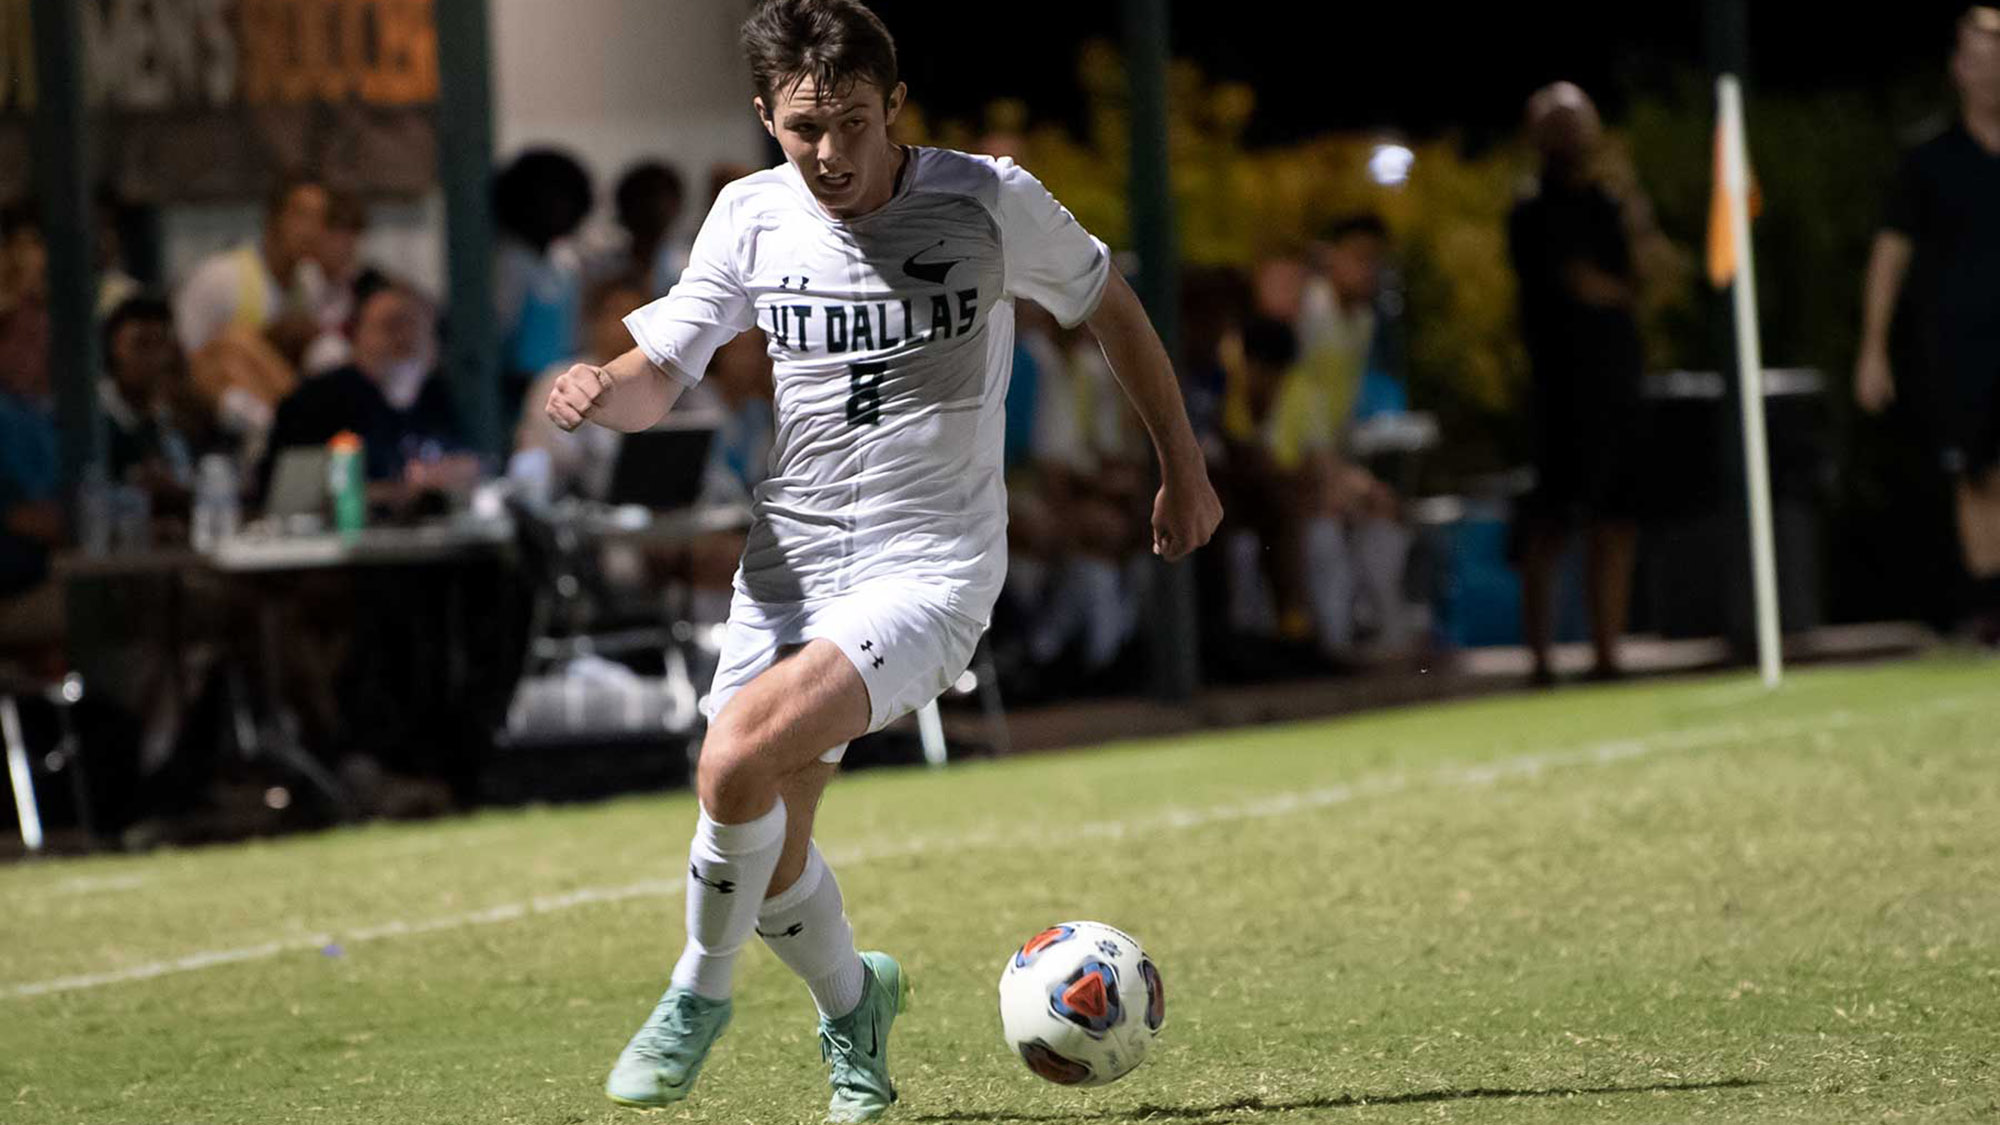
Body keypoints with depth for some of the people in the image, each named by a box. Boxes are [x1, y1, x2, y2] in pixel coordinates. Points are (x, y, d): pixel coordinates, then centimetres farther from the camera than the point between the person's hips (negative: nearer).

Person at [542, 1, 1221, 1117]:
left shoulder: (989, 199, -8)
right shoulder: (752, 217, 0)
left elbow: (1109, 304, 8)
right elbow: (660, 375, 5)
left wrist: (1183, 470, 16)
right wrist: (602, 390, -19)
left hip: (932, 567, -4)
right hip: (791, 561, 5)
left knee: (740, 761, -25)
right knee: (770, 856, 4)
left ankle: (701, 993, -1)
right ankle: (855, 1003, 36)